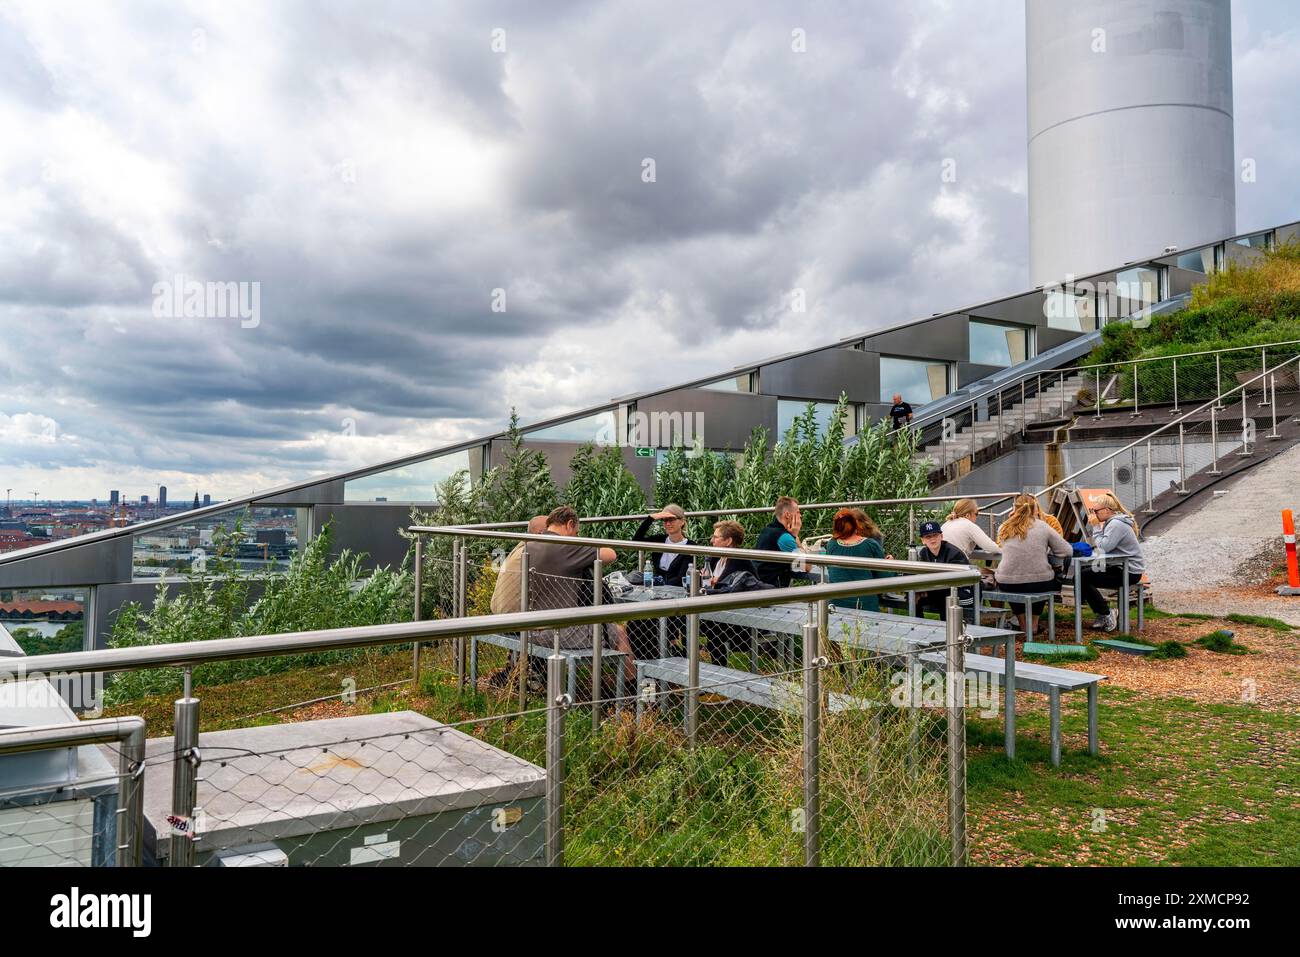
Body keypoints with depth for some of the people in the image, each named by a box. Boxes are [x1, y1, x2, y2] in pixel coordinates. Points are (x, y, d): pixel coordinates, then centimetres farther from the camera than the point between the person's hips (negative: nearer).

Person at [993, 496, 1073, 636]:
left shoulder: (1005, 528, 3)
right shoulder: (1042, 526, -2)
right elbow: (1067, 551, -1)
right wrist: (1045, 549, 16)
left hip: (1007, 584, 1)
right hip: (1038, 583, -1)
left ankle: (1023, 624, 38)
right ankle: (1033, 624, 34)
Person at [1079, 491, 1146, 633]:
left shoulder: (1116, 524, -19)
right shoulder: (1112, 521, 13)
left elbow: (1102, 548, -23)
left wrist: (1096, 527, -16)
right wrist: (1092, 524, 1)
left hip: (1129, 572, -11)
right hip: (1120, 567, 11)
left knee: (1082, 577, -17)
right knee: (1081, 569, 12)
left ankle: (1106, 615, -6)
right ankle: (1101, 612, 14)